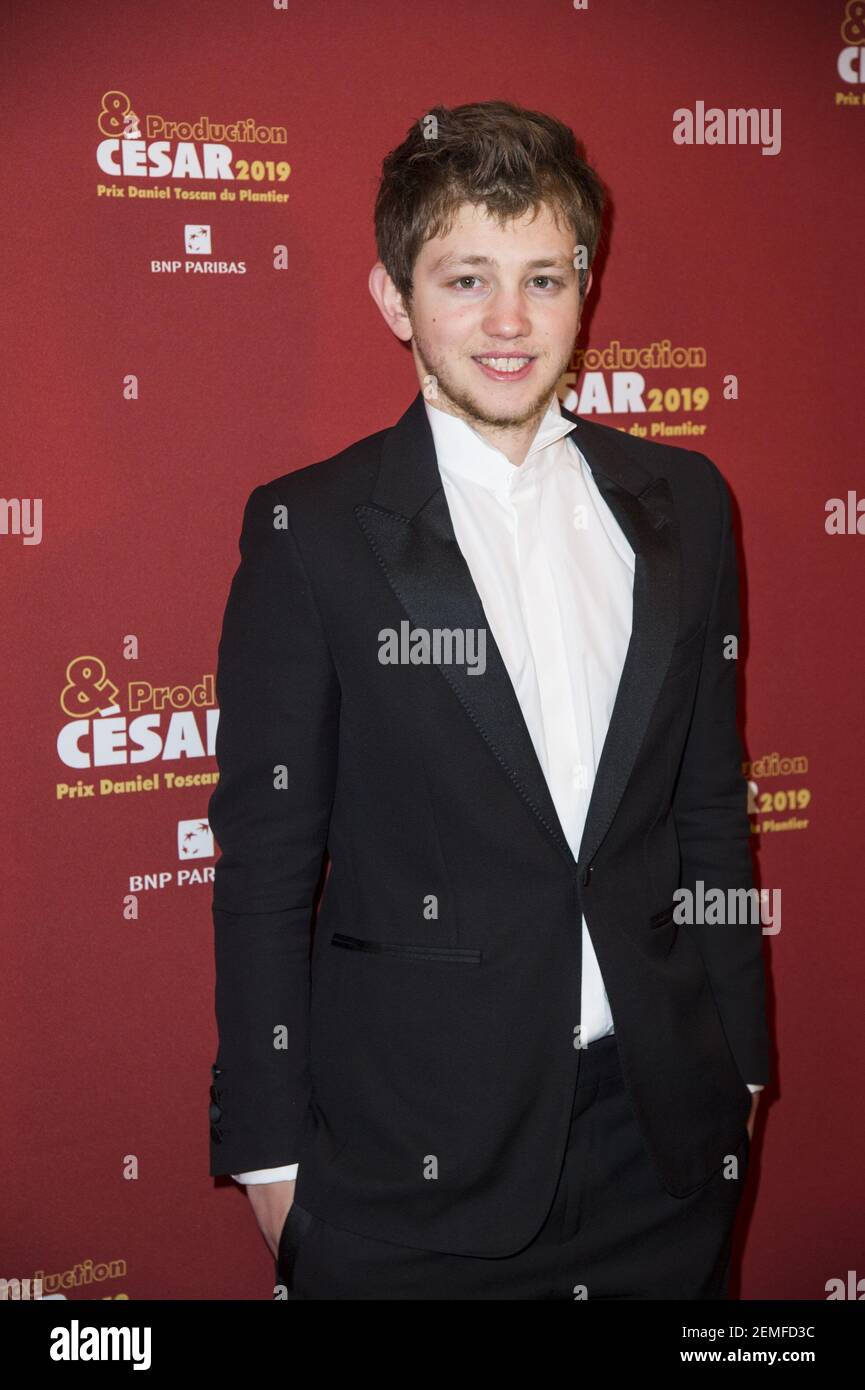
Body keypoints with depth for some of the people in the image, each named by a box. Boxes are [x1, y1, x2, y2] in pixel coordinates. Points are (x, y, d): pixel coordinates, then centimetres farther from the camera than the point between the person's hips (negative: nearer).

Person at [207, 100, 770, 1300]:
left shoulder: (681, 503, 4)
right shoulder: (311, 530, -8)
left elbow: (713, 808, 9)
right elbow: (265, 867, -6)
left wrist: (739, 1063, 10)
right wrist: (271, 1148, -5)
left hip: (664, 1135, 4)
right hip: (413, 1159, -3)